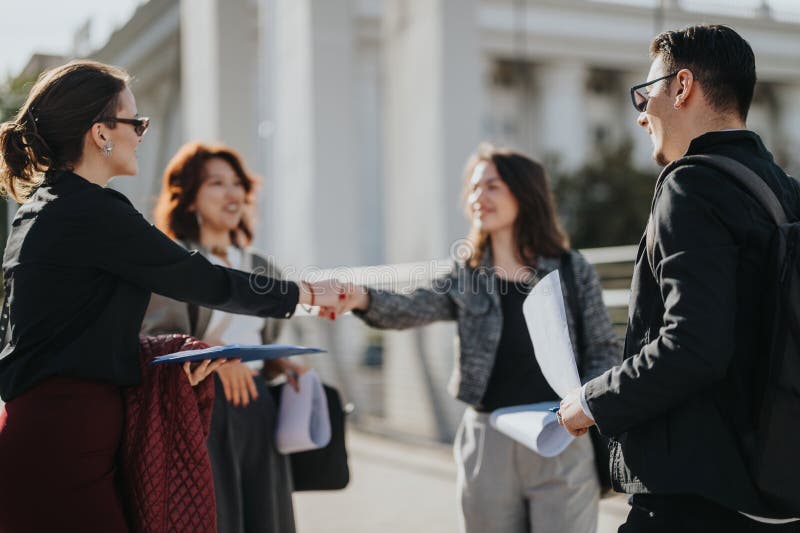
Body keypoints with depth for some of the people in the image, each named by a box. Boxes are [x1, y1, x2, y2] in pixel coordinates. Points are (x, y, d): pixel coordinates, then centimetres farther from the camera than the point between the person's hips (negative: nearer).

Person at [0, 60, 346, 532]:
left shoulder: (40, 207, 15)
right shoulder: (94, 212, -14)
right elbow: (204, 281, -8)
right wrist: (307, 293, 4)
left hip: (42, 428, 10)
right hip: (63, 442, -10)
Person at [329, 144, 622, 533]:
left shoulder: (572, 269, 2)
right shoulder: (463, 278, 6)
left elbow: (604, 349, 4)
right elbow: (410, 309, -11)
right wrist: (361, 298, -31)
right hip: (488, 442, 2)